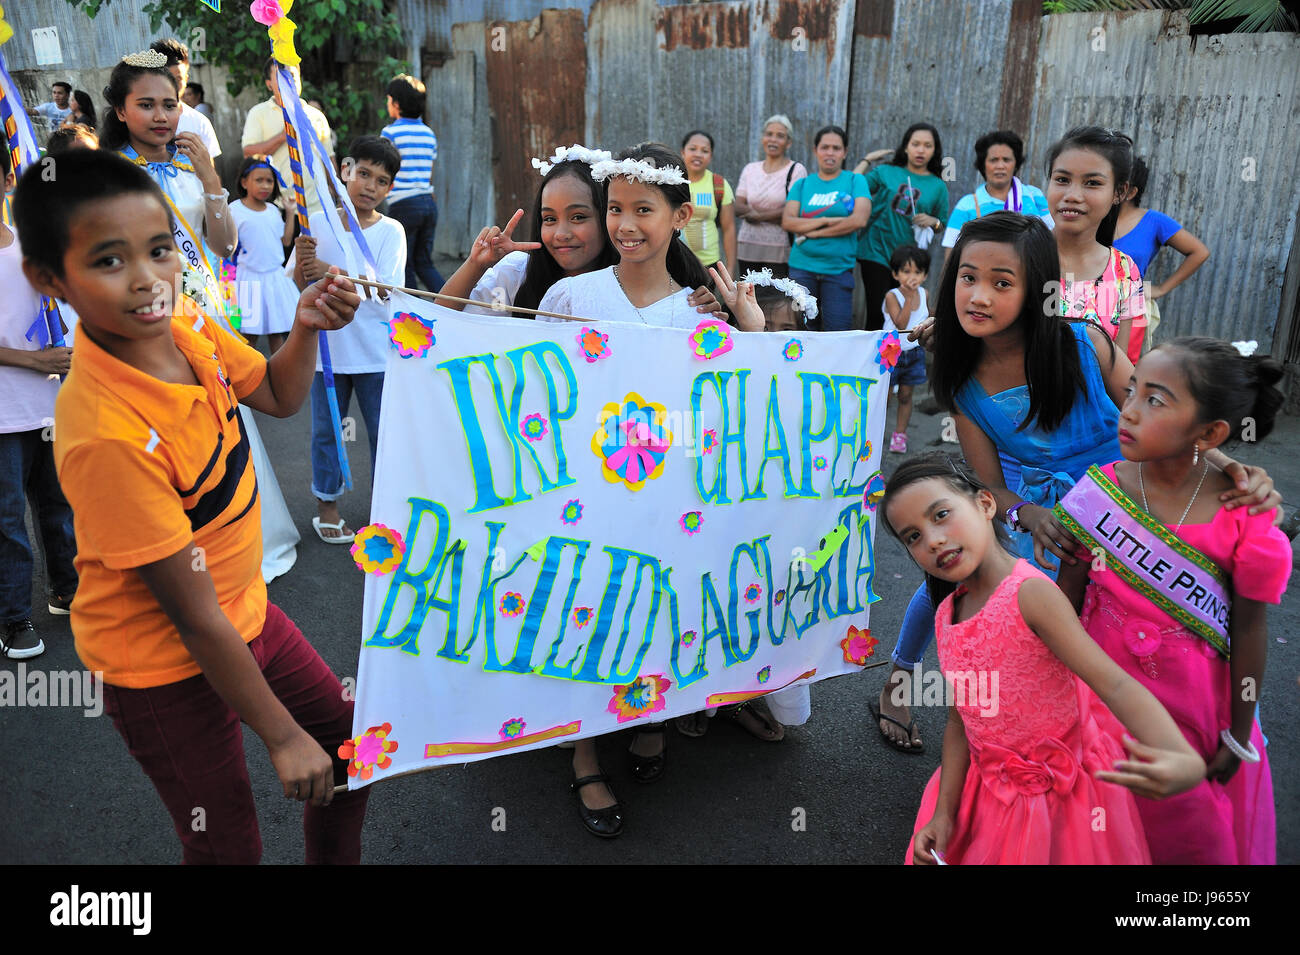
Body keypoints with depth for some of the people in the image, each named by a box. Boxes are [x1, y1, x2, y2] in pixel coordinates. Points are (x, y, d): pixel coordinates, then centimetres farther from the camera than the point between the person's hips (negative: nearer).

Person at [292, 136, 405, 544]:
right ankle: (327, 503, 28)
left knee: (384, 430, 7)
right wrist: (302, 260, -19)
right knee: (325, 429, 12)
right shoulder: (317, 222, 1)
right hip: (325, 345, 2)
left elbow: (387, 288, -16)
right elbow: (296, 285, 2)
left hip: (376, 350, -1)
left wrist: (332, 273, -23)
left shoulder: (390, 231, -3)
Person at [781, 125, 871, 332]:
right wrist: (826, 221, -13)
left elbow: (859, 220, -10)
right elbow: (787, 222, -2)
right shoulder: (802, 184, 11)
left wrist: (812, 232, -8)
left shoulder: (855, 181, 6)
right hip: (802, 267, 2)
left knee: (838, 334, -6)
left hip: (839, 269, -2)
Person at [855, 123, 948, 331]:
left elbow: (942, 227, 14)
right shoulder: (886, 172, 7)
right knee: (877, 314, -8)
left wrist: (932, 222, -6)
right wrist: (867, 160, 5)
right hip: (876, 253, -1)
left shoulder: (938, 186, 9)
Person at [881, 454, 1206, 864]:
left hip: (1056, 796, -6)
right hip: (989, 786, 6)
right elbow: (960, 720, 3)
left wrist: (1186, 760, -49)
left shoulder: (1030, 595, -24)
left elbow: (1115, 684, -33)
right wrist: (944, 812, -3)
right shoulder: (947, 615, -2)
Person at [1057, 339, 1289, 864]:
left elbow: (1248, 632, -7)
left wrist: (1239, 738, 2)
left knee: (1189, 830, 19)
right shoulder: (1101, 487, -14)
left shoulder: (1245, 517, -18)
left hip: (1191, 708, -1)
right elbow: (1068, 595, -3)